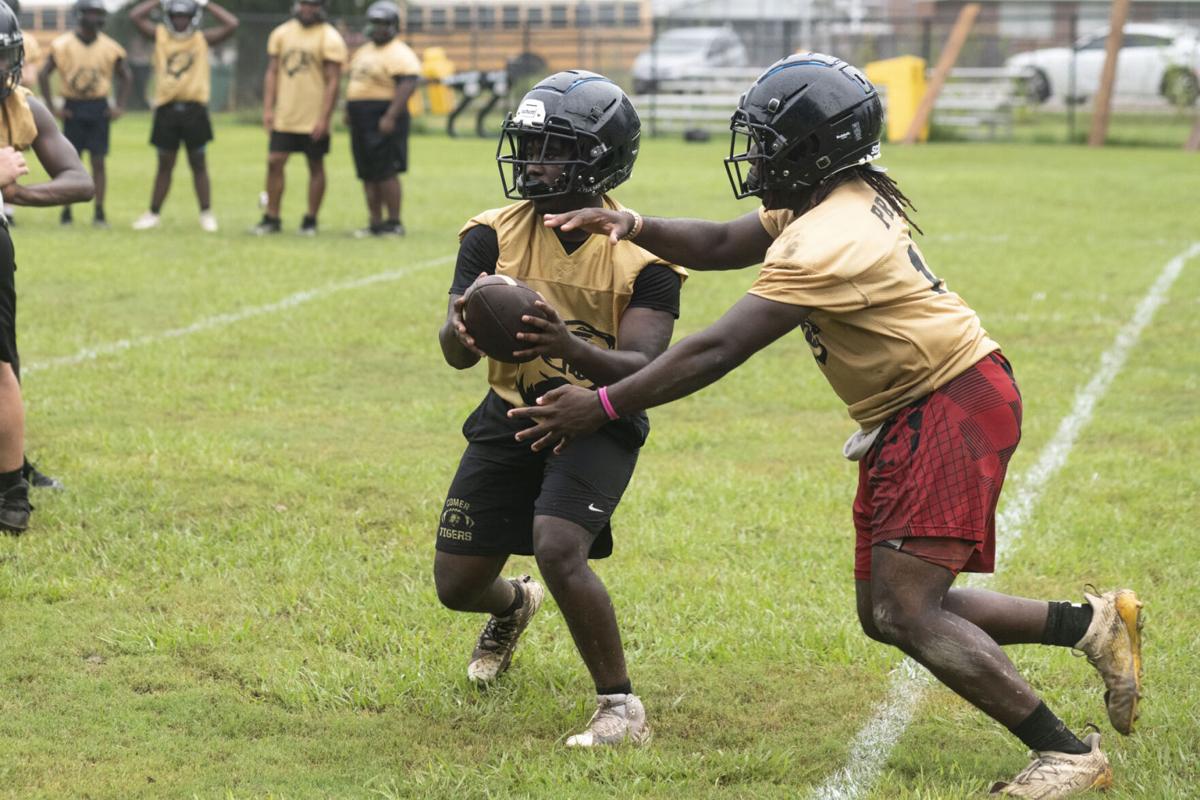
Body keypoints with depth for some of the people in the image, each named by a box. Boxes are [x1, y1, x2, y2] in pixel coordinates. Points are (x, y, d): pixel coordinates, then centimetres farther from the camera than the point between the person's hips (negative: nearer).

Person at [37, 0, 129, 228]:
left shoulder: (109, 47, 1)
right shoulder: (63, 45, -5)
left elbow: (126, 77, 13)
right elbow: (43, 75, 0)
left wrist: (120, 106, 5)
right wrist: (51, 107, -3)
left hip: (98, 108, 1)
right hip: (73, 108, -1)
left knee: (98, 161, 0)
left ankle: (99, 212, 4)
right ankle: (66, 212, 10)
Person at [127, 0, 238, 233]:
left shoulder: (202, 39, 5)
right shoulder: (160, 36, 5)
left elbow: (231, 24, -6)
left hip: (194, 109, -1)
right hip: (166, 110, 1)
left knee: (198, 163, 5)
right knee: (165, 164, 8)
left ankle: (206, 213, 11)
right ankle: (153, 213, 14)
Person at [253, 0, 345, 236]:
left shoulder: (329, 39, -7)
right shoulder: (282, 33, 7)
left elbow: (332, 82, -9)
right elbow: (272, 73, 11)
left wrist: (324, 117, -15)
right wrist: (268, 108, 3)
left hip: (314, 118, -4)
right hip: (285, 116, 4)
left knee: (316, 166, 5)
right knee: (274, 163, 0)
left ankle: (311, 221, 14)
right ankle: (271, 219, 8)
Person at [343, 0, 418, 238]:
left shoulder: (399, 55, -12)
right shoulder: (364, 52, 19)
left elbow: (406, 85, -22)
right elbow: (354, 83, 28)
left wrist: (391, 116, -27)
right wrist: (348, 109, 21)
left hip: (383, 119, -9)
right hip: (361, 119, 9)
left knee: (385, 173, -8)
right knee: (368, 175, 11)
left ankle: (394, 223, -3)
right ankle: (375, 223, 16)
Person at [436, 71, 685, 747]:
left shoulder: (641, 254, -14)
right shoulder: (495, 234, -6)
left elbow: (644, 371, -23)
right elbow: (455, 352, -13)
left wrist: (570, 348, -43)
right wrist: (464, 333, -40)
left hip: (599, 420, -4)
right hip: (512, 414, 4)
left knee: (558, 548, -29)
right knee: (456, 583, 7)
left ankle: (622, 709, -12)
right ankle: (514, 606, 47)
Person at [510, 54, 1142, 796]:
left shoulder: (828, 242, -24)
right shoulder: (837, 201, 5)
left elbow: (718, 352, -25)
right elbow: (719, 246, 15)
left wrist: (601, 406, -20)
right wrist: (634, 227, -3)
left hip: (954, 407, -10)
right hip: (907, 416, 10)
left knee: (906, 611, -14)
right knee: (888, 612, 11)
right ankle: (1093, 622, 18)